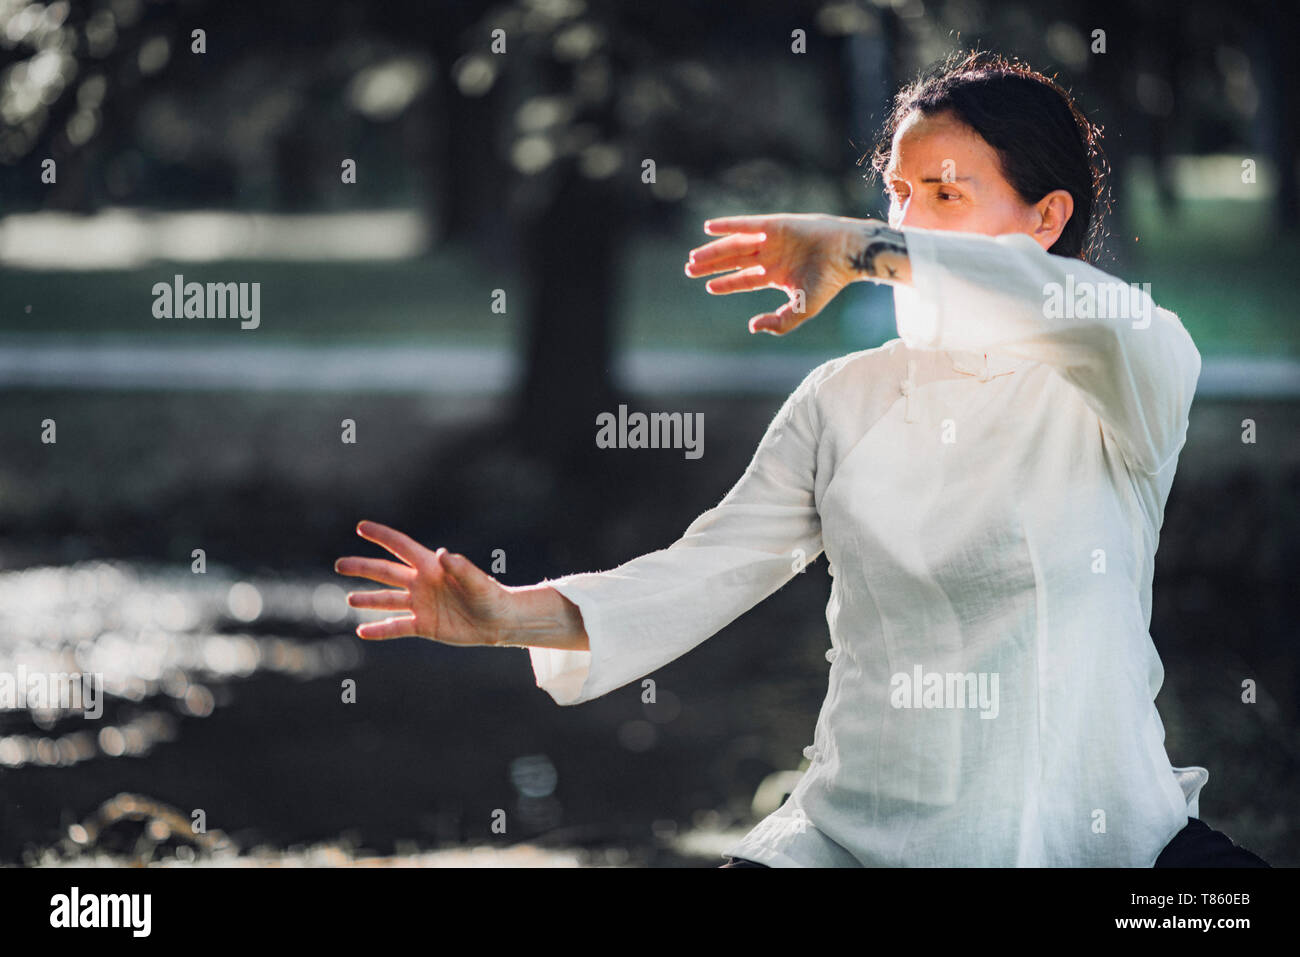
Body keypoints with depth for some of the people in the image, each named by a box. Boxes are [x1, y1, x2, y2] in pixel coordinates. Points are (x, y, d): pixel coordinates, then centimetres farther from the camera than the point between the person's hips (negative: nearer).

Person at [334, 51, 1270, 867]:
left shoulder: (1102, 389, -2)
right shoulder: (844, 401, 11)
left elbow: (1106, 318, -27)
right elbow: (709, 569, 4)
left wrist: (864, 249, -22)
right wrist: (519, 614, -13)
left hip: (1105, 834, -2)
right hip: (863, 832, 3)